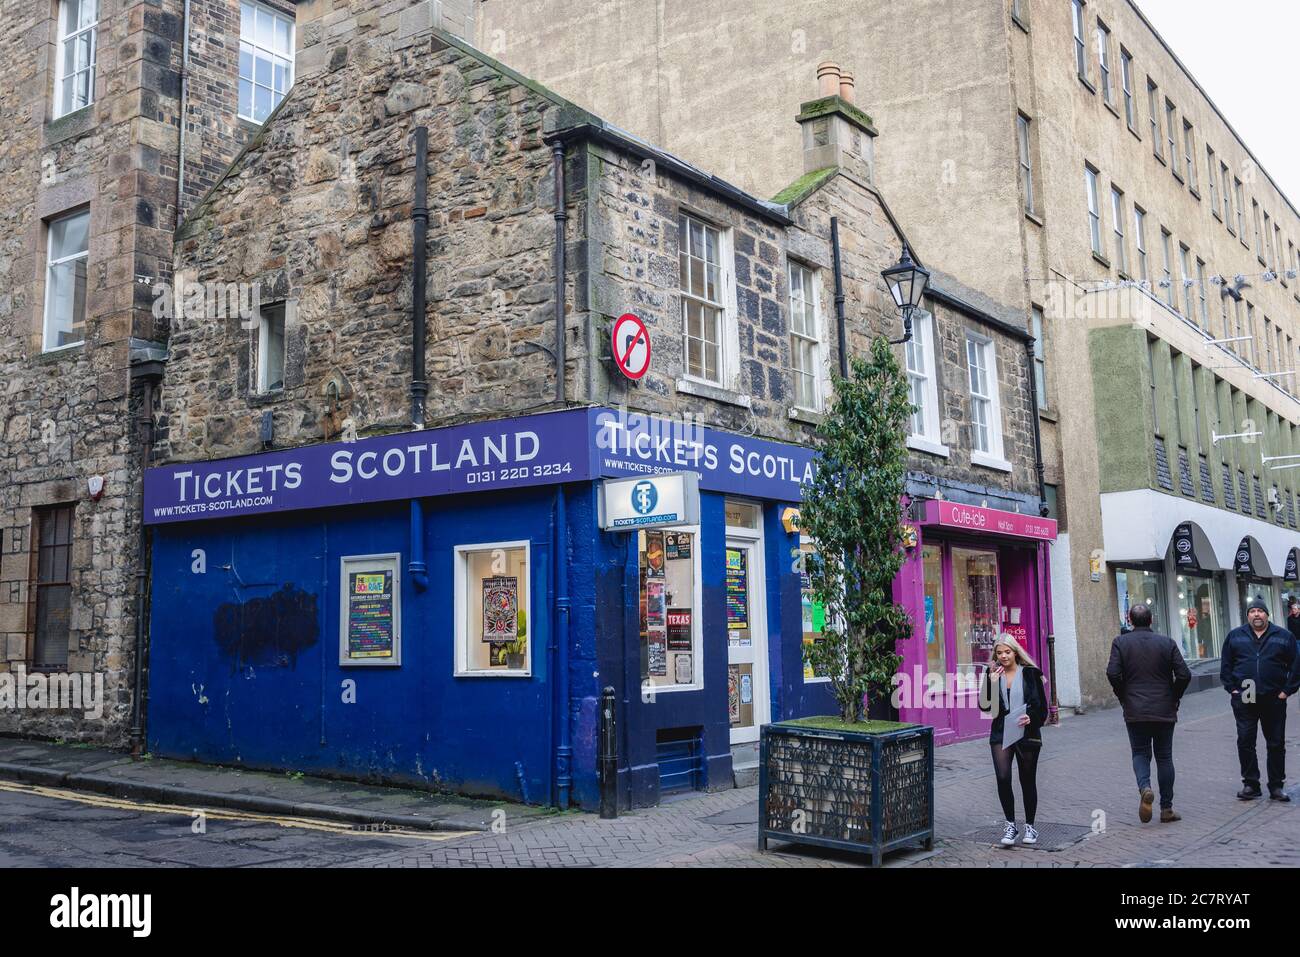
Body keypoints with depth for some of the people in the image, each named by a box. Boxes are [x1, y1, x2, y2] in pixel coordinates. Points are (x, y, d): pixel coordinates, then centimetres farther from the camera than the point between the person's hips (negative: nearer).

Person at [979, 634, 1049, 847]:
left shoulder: (1030, 673, 0)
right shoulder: (992, 674, 5)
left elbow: (1042, 705, 0)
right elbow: (985, 706, -1)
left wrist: (1031, 717, -19)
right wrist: (992, 683, -12)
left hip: (1027, 733, -1)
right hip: (1001, 733, 1)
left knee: (1028, 781, 9)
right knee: (1003, 777, -12)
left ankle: (1029, 826, 24)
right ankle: (1010, 824, 3)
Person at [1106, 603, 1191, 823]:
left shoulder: (1120, 643, -3)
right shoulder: (1167, 642, 0)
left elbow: (1113, 673, -13)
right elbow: (1184, 675, -5)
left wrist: (1123, 697, 2)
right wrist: (1174, 697, 9)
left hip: (1135, 711, -1)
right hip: (1164, 711, 1)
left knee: (1140, 753, 11)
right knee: (1164, 756, 11)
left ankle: (1144, 788, -17)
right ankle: (1166, 808, 13)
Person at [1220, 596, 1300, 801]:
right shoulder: (1235, 636, 6)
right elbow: (1226, 665, 9)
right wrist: (1232, 689, 1)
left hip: (1274, 699, -1)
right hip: (1243, 700, 1)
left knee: (1276, 744, 6)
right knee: (1245, 743, 1)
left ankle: (1276, 786, 15)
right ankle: (1250, 784, 11)